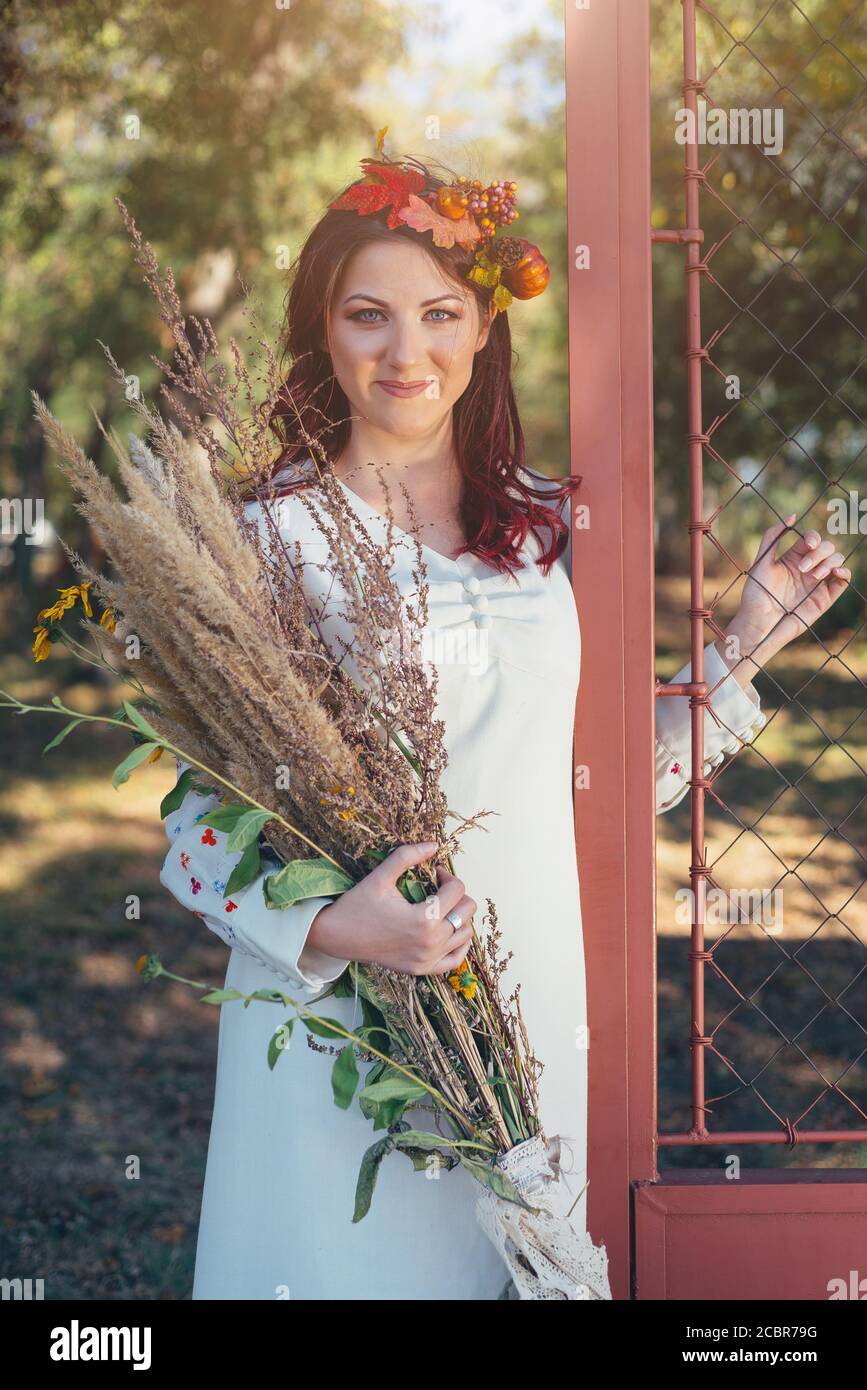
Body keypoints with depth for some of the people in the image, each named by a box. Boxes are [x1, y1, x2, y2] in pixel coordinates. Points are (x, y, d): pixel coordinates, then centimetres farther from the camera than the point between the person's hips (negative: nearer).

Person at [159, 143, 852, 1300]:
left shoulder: (545, 524, 4)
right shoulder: (272, 541, -9)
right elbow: (198, 825, -9)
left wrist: (744, 646, 4)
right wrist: (330, 929, -25)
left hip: (531, 994, 4)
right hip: (344, 1015, -4)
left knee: (520, 1257, 17)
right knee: (349, 1251, 10)